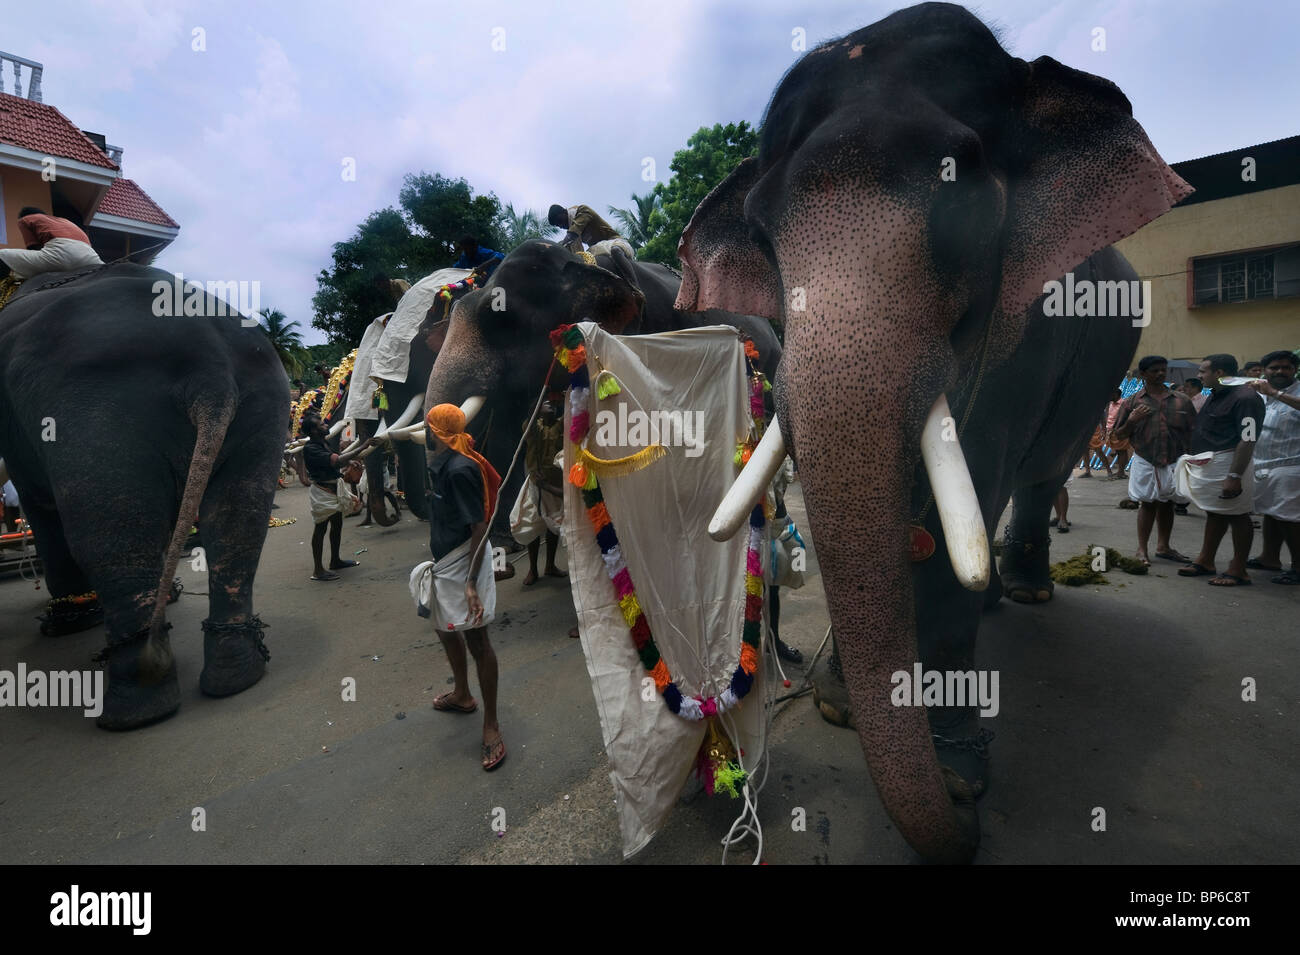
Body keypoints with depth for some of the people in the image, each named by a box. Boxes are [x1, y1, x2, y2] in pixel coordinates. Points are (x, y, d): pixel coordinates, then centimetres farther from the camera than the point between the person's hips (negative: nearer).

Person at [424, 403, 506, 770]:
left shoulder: (460, 469, -23)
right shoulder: (443, 464, 7)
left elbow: (480, 526, -24)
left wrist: (472, 581, -27)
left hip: (464, 564, -11)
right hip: (446, 561, 11)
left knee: (476, 639, -4)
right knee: (446, 628, 24)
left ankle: (491, 726, 7)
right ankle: (462, 695, 45)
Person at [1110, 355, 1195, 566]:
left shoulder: (1182, 401, 7)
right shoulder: (1132, 402, 2)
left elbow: (1192, 432, 10)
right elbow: (1119, 435, 3)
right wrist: (1132, 420, -15)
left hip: (1174, 461, 2)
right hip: (1145, 462, -2)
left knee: (1167, 504, 11)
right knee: (1147, 504, 1)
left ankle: (1163, 546, 22)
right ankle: (1142, 550, 8)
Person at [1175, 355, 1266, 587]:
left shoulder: (1245, 398, -15)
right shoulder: (1214, 396, 14)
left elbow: (1248, 441, -22)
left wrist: (1234, 476, -26)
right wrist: (1187, 459, 17)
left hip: (1227, 464, -9)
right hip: (1206, 465, 9)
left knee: (1237, 516, 1)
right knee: (1214, 513, 17)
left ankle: (1238, 571, 9)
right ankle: (1205, 561, 26)